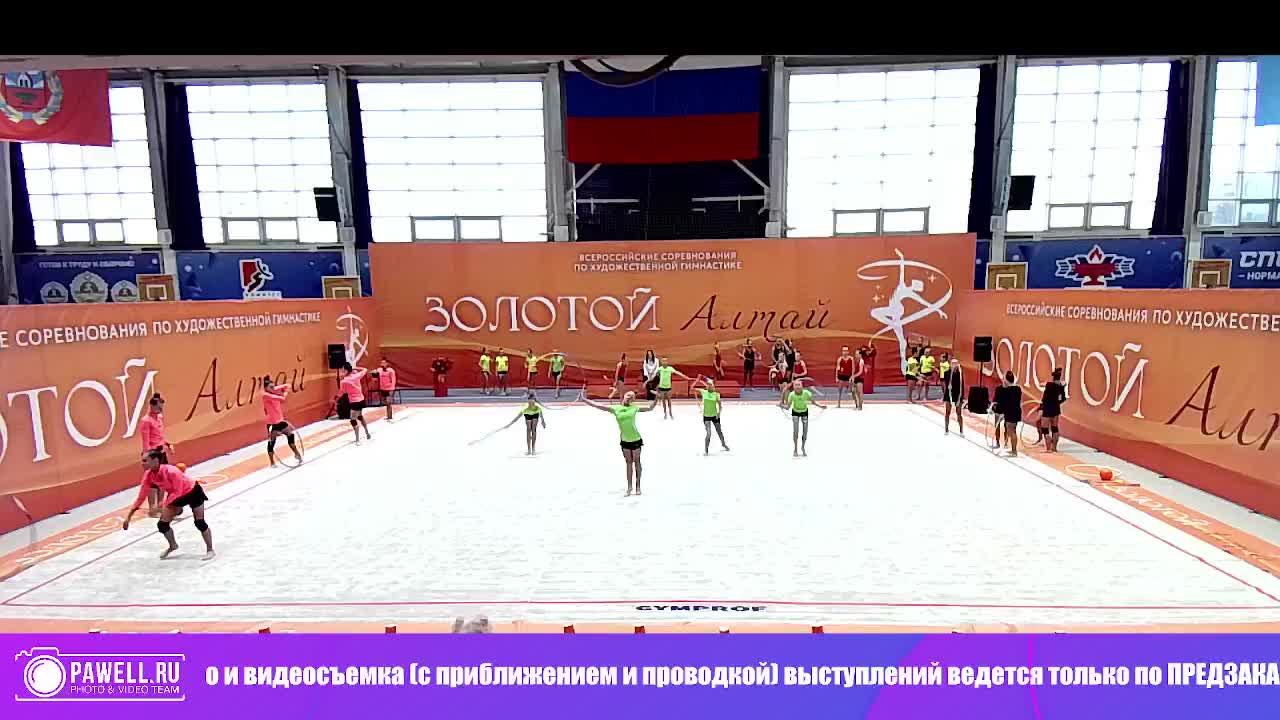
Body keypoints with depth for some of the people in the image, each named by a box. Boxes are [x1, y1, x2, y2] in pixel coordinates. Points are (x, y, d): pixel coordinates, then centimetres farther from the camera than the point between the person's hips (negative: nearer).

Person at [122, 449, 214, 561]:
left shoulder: (171, 471, -35)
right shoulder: (148, 475, -16)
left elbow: (177, 492, -31)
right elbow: (141, 497, -7)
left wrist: (163, 505, -38)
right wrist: (129, 516, -6)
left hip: (193, 492, -6)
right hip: (176, 496, 7)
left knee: (200, 523, -3)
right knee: (162, 524, 2)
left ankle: (210, 550, 12)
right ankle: (173, 546, 30)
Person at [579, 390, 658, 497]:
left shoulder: (634, 408, -5)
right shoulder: (616, 408, -4)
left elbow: (650, 408, 5)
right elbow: (598, 406, -7)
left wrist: (657, 398, -8)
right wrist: (584, 399, -12)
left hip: (635, 439, -2)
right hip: (624, 440, 2)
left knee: (636, 462, 7)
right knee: (629, 463, 10)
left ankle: (638, 486, 18)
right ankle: (629, 488, 16)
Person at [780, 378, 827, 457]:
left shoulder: (806, 393, -28)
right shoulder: (792, 394, -28)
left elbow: (813, 401, -13)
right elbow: (788, 406, -24)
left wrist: (821, 405, -24)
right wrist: (781, 405, -42)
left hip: (804, 412, 1)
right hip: (795, 412, -1)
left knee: (805, 431, 3)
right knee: (795, 431, -11)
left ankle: (803, 447, 29)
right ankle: (795, 449, 6)